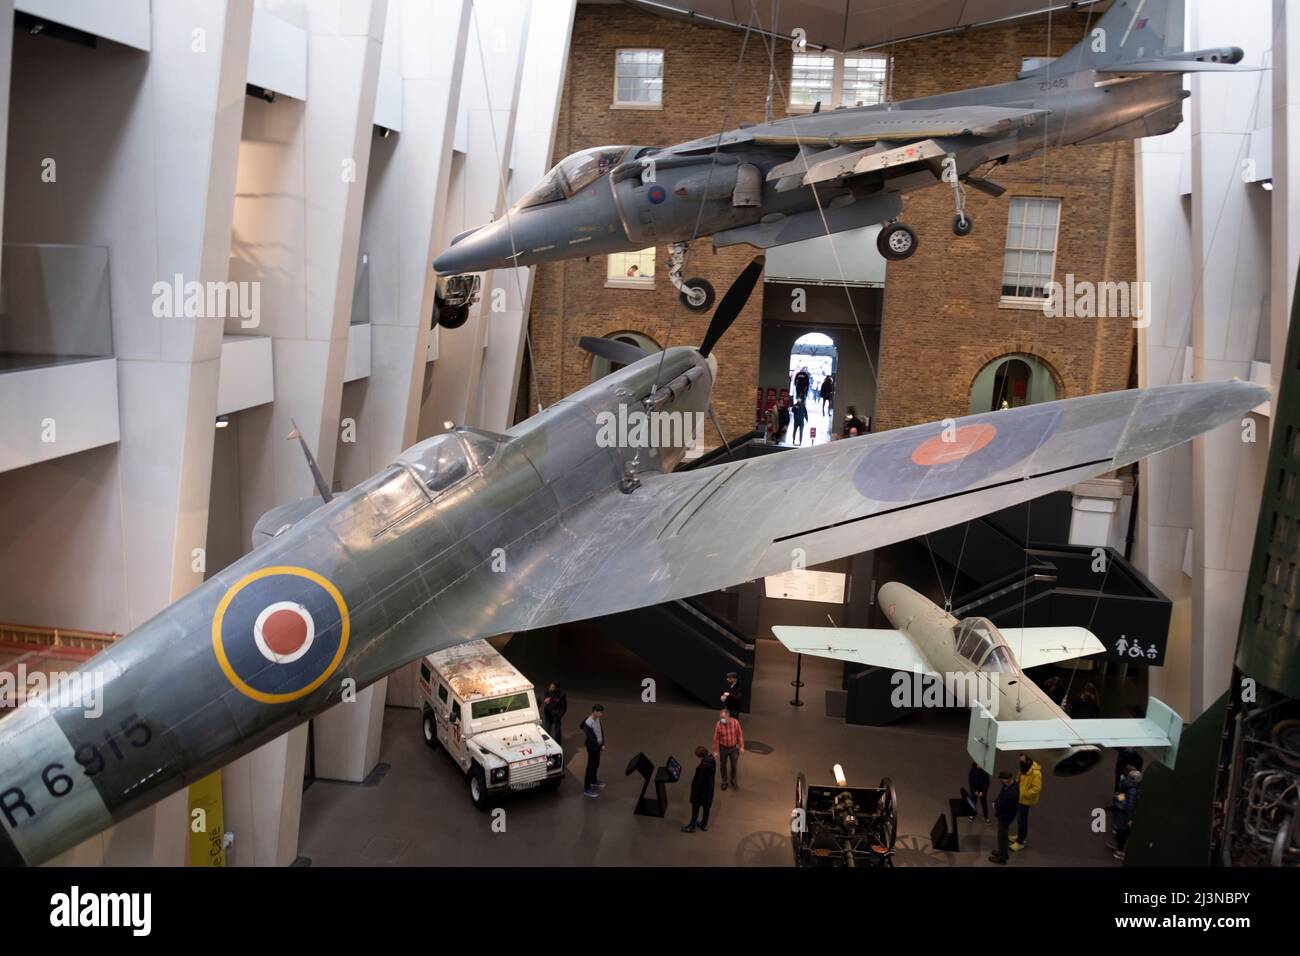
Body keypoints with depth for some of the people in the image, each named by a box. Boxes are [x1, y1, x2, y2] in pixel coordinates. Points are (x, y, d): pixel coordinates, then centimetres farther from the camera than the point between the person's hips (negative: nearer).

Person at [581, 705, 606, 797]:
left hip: (598, 746, 9)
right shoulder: (588, 723, -27)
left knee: (596, 764, 25)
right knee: (591, 766, -3)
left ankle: (593, 781, 46)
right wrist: (600, 746, -18)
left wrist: (602, 744, -1)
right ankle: (587, 789, 4)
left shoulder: (597, 719, 0)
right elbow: (591, 738, -25)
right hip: (592, 747, -9)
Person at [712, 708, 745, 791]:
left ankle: (733, 780, 39)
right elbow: (716, 738, -13)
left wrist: (741, 747, -5)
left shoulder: (735, 722, -19)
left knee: (734, 765, 14)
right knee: (723, 765, 15)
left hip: (734, 748, 1)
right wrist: (715, 751, -9)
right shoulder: (718, 725, -22)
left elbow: (740, 735, -7)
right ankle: (725, 781, 37)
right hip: (723, 748, -1)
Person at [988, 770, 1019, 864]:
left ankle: (1001, 857, 29)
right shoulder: (1011, 784, -10)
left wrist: (995, 804, -8)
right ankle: (1002, 852, 45)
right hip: (1004, 815, 9)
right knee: (1003, 835, 26)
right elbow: (1001, 795, 7)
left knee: (1002, 836, 11)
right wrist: (995, 802, -7)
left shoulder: (1011, 793, -39)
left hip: (1005, 817, -9)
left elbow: (999, 806, -29)